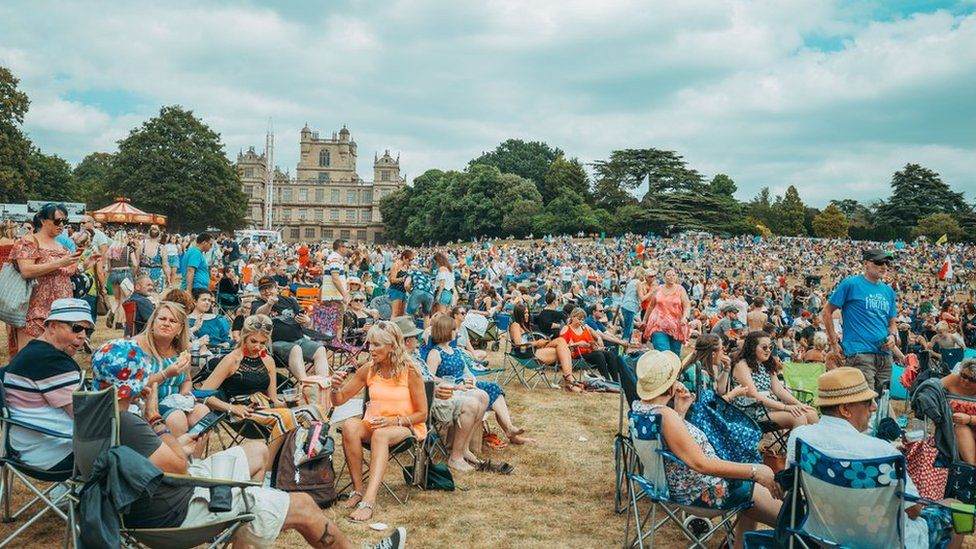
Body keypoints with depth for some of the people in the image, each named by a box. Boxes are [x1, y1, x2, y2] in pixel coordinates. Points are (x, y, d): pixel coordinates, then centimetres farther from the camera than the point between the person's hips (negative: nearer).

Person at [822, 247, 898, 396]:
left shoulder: (888, 291, 17)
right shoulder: (851, 284, -3)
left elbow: (892, 322, 25)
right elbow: (826, 313, -1)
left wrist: (893, 336, 3)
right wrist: (834, 343, -4)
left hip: (885, 353, 7)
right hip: (859, 352, -7)